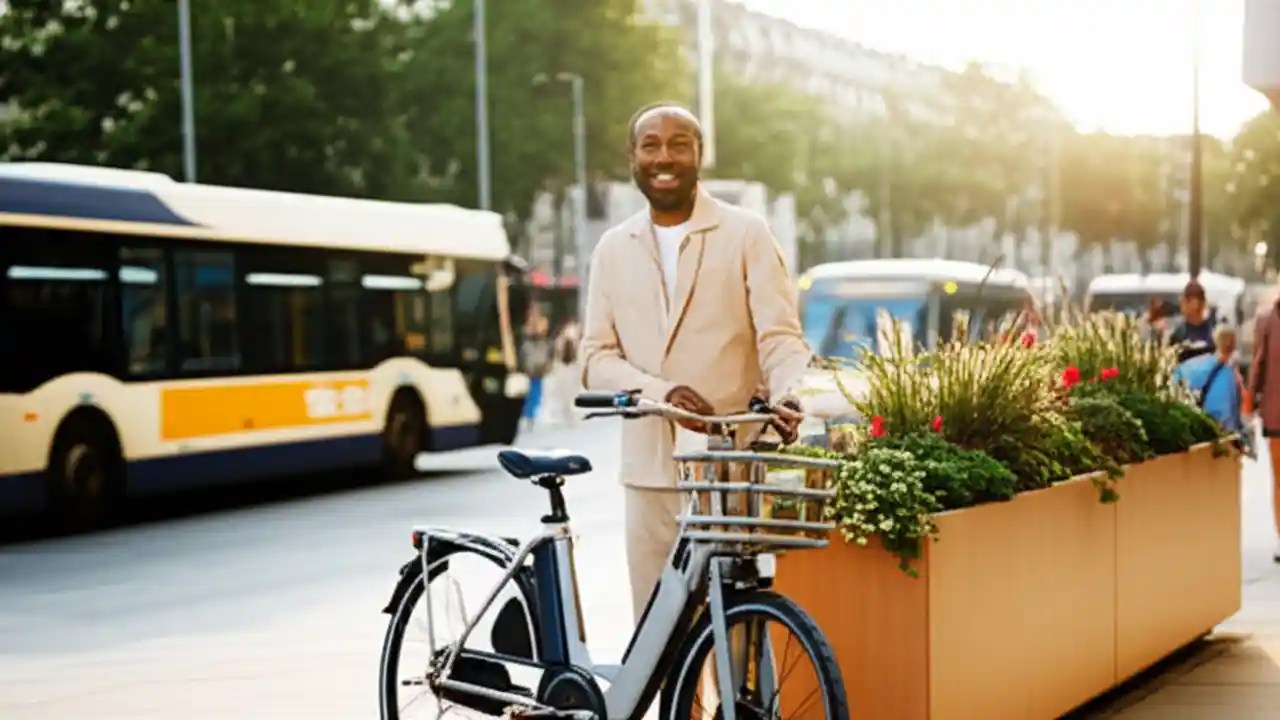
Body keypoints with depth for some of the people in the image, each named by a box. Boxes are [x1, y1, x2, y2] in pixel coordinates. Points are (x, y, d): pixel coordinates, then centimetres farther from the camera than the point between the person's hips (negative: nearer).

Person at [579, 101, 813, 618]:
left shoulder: (746, 234, 3)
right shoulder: (614, 249, 13)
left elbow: (780, 336, -4)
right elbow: (597, 357, 7)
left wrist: (785, 395, -26)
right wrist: (661, 391, -13)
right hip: (650, 467, 3)